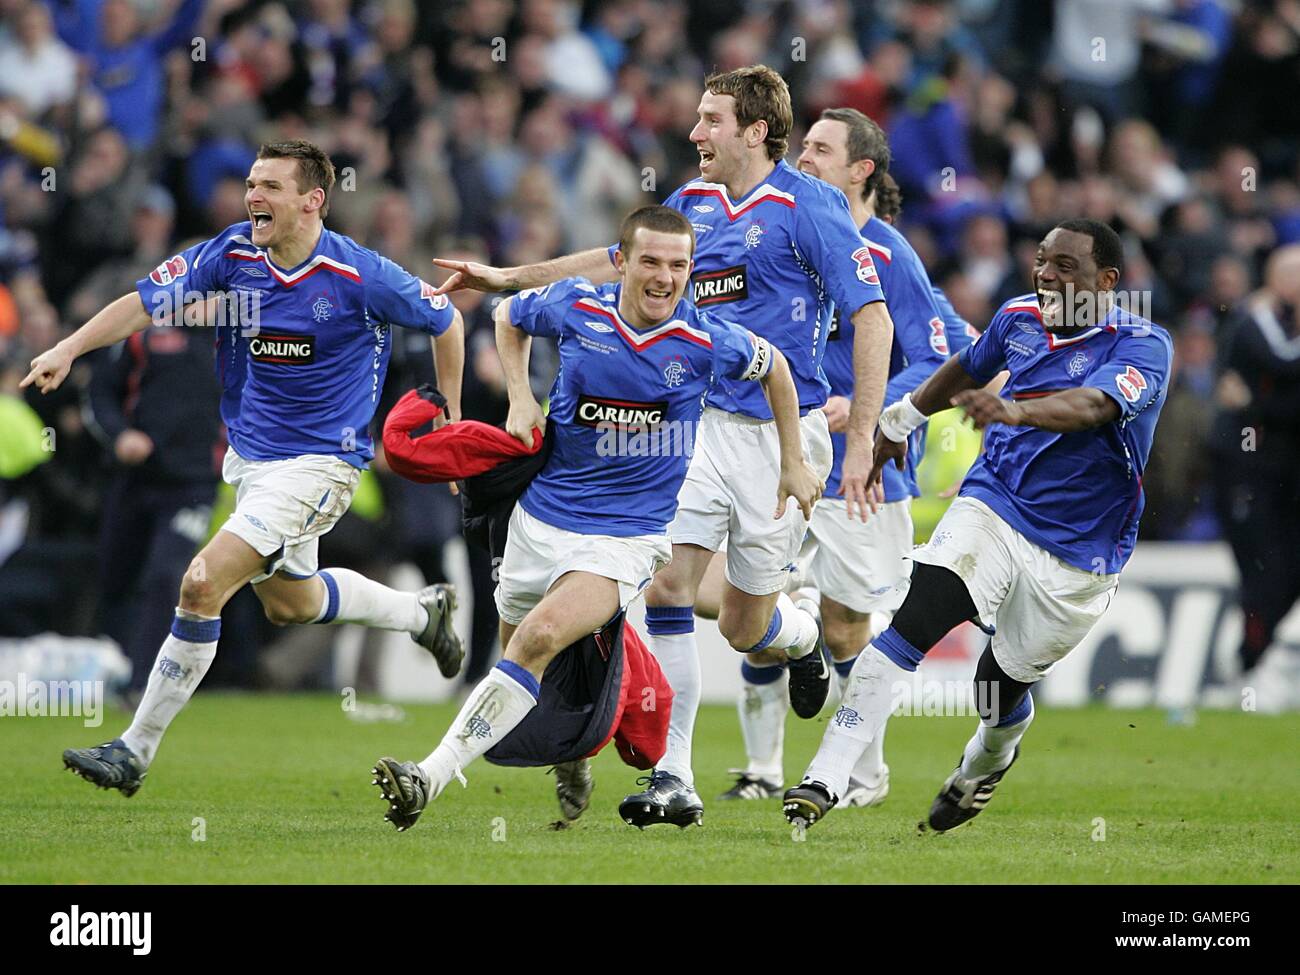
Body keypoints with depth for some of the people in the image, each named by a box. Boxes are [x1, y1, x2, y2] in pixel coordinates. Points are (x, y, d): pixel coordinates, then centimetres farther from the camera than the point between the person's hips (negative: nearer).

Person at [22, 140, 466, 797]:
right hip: (248, 456, 7)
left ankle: (136, 750, -12)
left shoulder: (359, 276, -18)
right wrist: (68, 348, -23)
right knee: (289, 602, 25)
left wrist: (451, 422, 3)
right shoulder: (231, 254, -6)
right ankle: (422, 612, 51)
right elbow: (144, 304, -8)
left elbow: (446, 322, -3)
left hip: (318, 462, -7)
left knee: (204, 583, -20)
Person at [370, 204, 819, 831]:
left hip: (628, 536, -4)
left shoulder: (707, 343, -11)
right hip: (542, 515, 4)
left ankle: (432, 779, -30)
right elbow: (509, 317, 16)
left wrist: (793, 463, 15)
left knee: (541, 637, -27)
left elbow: (773, 367, 11)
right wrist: (520, 398, 2)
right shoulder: (574, 307, -6)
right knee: (515, 645, 16)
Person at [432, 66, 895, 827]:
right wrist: (507, 277, 26)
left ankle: (806, 633, 41)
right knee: (666, 581, -11)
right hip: (702, 421, 6)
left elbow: (873, 319, -14)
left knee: (745, 624, 3)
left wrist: (861, 441, -20)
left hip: (782, 432, -5)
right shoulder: (694, 203, 10)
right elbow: (619, 262, 27)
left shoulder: (808, 207, -11)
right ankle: (674, 779, -8)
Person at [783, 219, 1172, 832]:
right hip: (991, 507, 3)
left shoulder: (1142, 347, -15)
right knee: (910, 625, -20)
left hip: (1076, 553, -3)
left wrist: (1016, 411, -54)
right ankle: (825, 781, -25)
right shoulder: (1021, 318, 3)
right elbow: (965, 371, 26)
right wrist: (899, 419, 36)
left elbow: (1090, 405, -36)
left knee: (1002, 688, 6)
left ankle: (987, 761, 44)